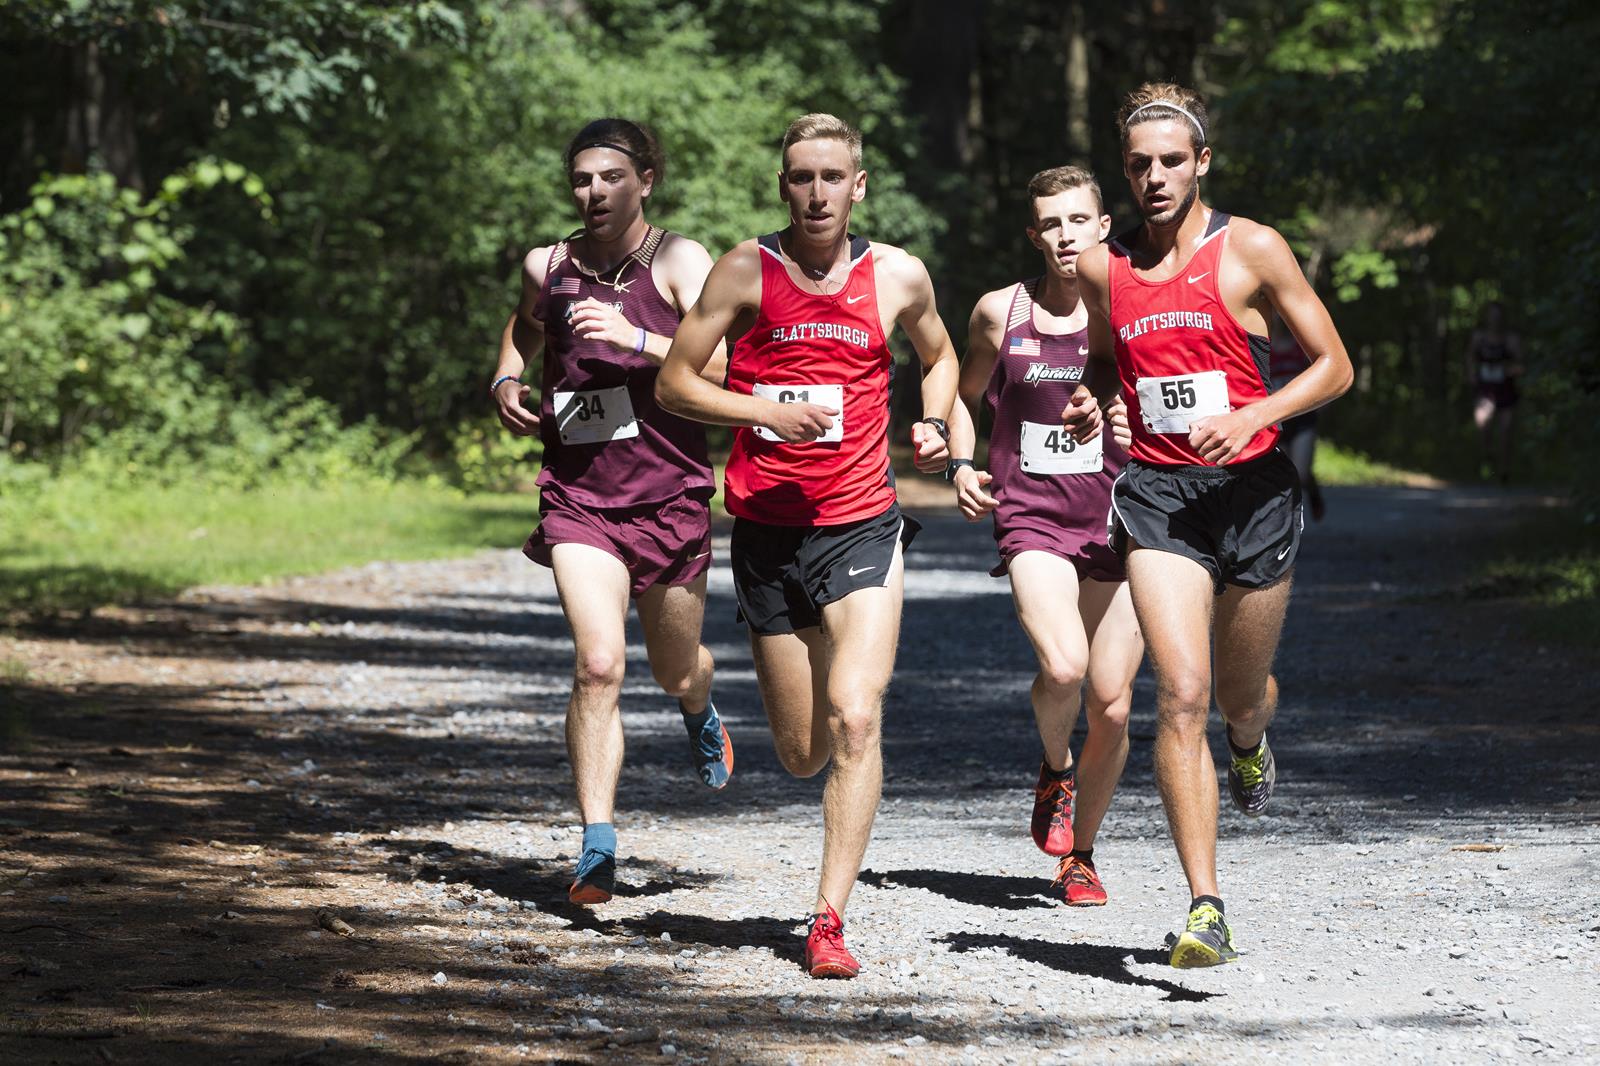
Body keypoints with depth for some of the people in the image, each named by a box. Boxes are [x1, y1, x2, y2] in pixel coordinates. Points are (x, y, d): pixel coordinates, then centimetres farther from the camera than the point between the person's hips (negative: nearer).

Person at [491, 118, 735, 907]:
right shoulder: (548, 266, 6)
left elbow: (726, 365, -16)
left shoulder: (678, 262, -5)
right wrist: (506, 382, 9)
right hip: (578, 496, 1)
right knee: (598, 664, -18)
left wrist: (637, 339, -26)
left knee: (676, 671, 15)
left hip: (668, 496, -1)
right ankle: (598, 846, -16)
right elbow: (523, 328, 29)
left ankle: (700, 715, 54)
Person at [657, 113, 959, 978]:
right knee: (803, 752, 7)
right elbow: (673, 383, 0)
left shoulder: (898, 277, 3)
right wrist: (765, 411, -15)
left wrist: (935, 426, 4)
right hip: (767, 526, 0)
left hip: (860, 525, 0)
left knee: (855, 721, -17)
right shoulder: (746, 272, -2)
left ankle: (829, 918, -13)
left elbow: (939, 355, 23)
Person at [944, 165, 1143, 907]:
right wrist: (962, 465, 3)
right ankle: (1055, 769, 8)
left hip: (1113, 521, 1)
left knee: (1111, 705, 0)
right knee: (1062, 666, -26)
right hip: (1030, 518, -1)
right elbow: (963, 393, 20)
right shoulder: (999, 313, 4)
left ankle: (1079, 852, 22)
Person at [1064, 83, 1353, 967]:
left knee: (1241, 695, 14)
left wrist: (1251, 417, -15)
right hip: (1155, 496, 1)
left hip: (1251, 488, -1)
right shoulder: (1102, 268, 5)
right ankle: (1204, 911, -17)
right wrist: (1089, 404, 1)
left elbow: (1333, 366, 0)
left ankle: (1249, 745, 55)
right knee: (1181, 696, -15)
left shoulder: (1250, 250, -4)